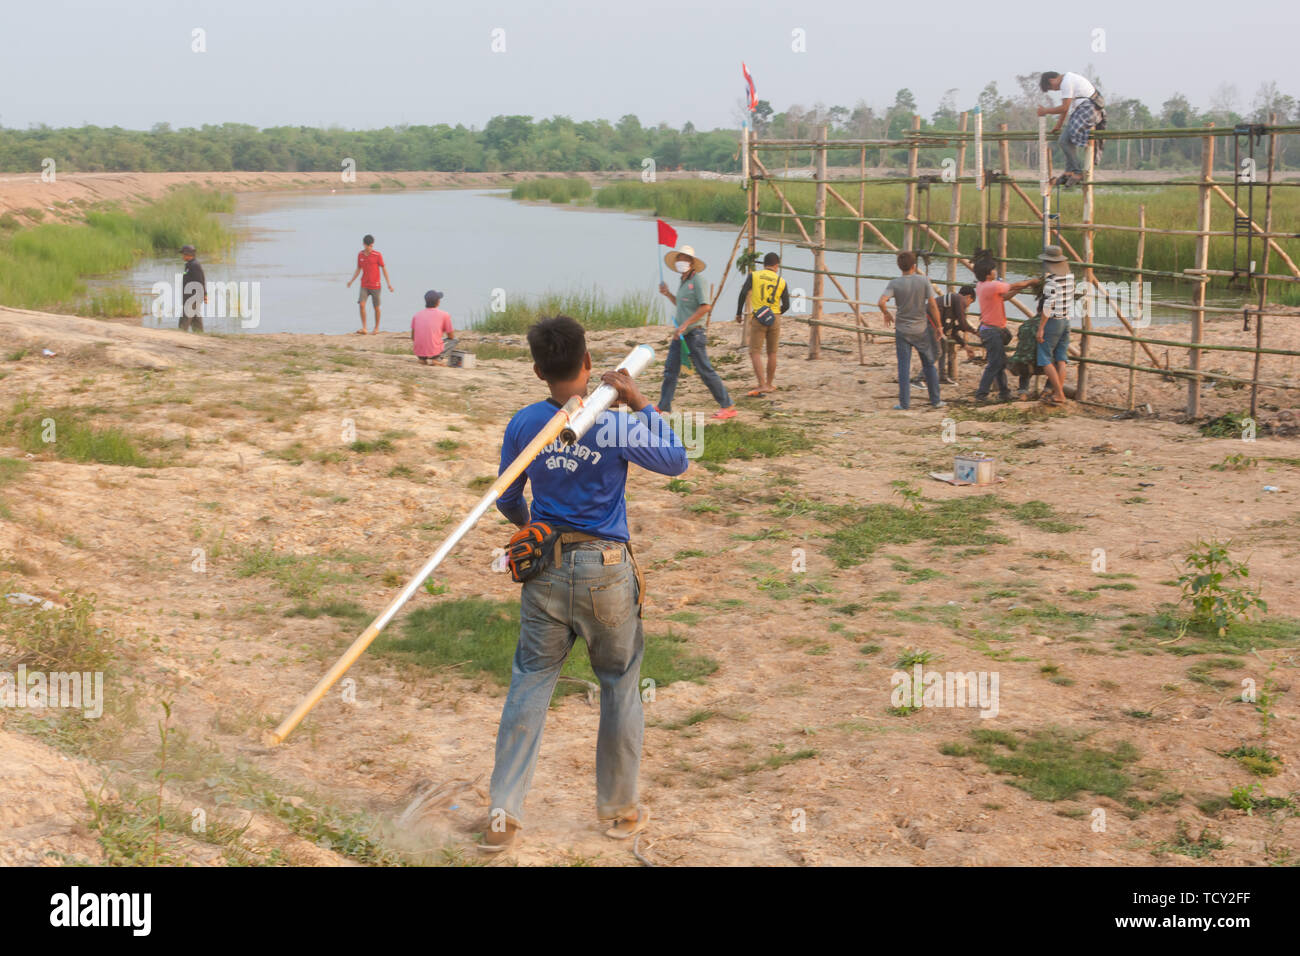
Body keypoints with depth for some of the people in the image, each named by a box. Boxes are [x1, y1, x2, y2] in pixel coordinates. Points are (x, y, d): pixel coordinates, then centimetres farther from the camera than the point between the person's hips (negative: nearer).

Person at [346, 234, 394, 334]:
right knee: (361, 304, -13)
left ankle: (376, 328, 22)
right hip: (364, 286, 3)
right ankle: (364, 328, -9)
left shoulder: (377, 255, -8)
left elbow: (384, 269, -3)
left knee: (376, 307, 6)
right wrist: (351, 280, 7)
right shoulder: (360, 255, 3)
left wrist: (389, 284, -7)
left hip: (375, 286, -3)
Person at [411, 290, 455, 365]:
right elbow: (451, 337, 9)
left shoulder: (416, 315, 9)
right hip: (434, 352, -5)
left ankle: (423, 359, 10)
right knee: (454, 340, 19)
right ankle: (435, 359, -2)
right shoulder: (444, 315, -1)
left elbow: (413, 337, 17)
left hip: (418, 354, 5)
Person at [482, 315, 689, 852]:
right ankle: (618, 811, 25)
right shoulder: (614, 425, -14)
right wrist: (640, 404, 2)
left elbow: (507, 501, 10)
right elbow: (676, 461, 0)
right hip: (605, 571, -2)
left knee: (528, 688, 10)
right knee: (620, 688, 13)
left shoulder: (522, 424, -3)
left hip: (545, 570, 3)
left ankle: (503, 814, 6)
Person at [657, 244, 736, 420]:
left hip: (693, 333, -9)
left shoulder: (697, 281, -12)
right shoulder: (683, 282, 16)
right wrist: (668, 294, 16)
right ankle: (663, 407, 11)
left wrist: (685, 325, -22)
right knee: (670, 368, 6)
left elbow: (704, 307, -21)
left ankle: (728, 406, 3)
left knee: (705, 370, -5)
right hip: (680, 333, 9)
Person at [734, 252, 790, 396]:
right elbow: (786, 306, 6)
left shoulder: (753, 276, 1)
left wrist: (739, 314, 1)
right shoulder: (781, 281, 6)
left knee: (755, 352, -3)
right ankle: (770, 384, 25)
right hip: (775, 319, 2)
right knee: (772, 353, 15)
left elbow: (743, 294, -9)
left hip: (758, 318, -2)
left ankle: (762, 385, -16)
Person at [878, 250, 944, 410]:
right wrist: (938, 328, 1)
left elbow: (881, 302, -21)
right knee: (930, 365, 13)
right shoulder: (923, 281, -7)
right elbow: (933, 306, -8)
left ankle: (904, 403, 4)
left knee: (904, 367, 4)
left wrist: (887, 314, -1)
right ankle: (936, 400, 17)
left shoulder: (895, 283, -8)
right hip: (921, 330, 1)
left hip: (902, 331, -1)